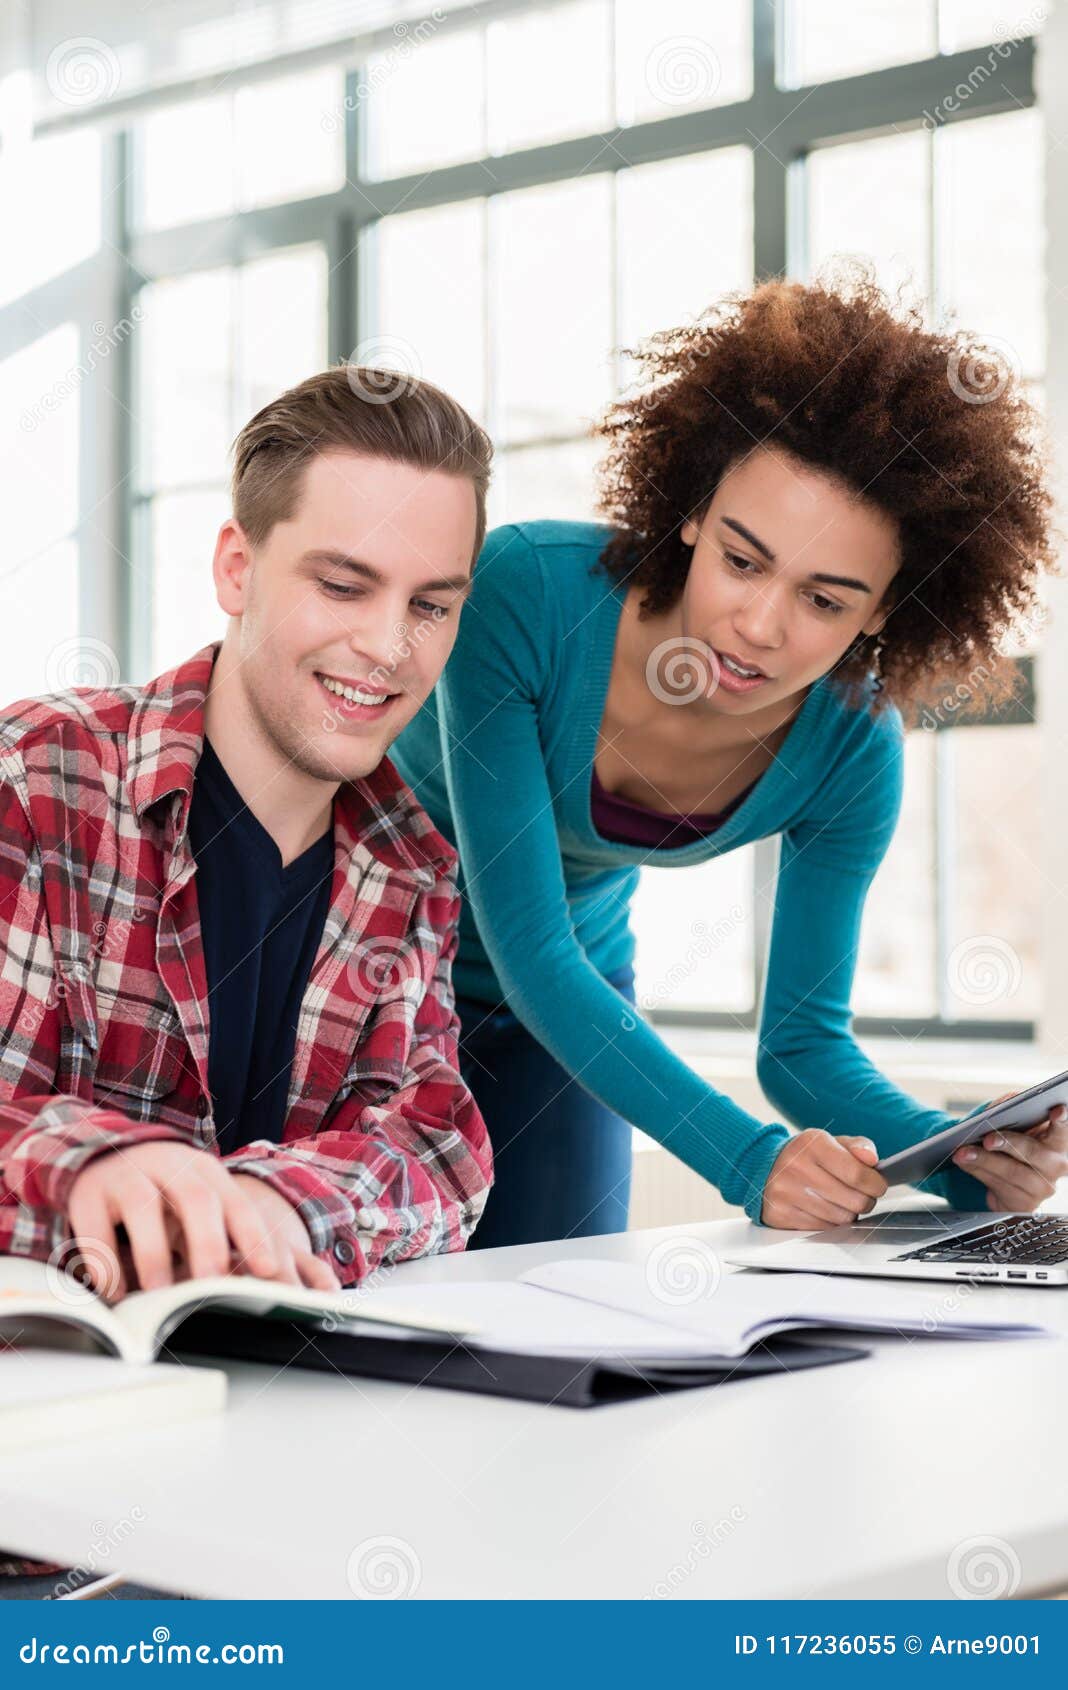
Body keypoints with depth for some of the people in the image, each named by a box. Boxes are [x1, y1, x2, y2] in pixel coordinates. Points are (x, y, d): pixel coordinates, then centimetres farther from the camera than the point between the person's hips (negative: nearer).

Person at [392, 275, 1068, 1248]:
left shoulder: (852, 750, -20)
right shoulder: (526, 593, -33)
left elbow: (804, 1038, -12)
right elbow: (527, 949, -34)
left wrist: (966, 1159, -32)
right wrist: (749, 1160, -44)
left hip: (572, 999, 3)